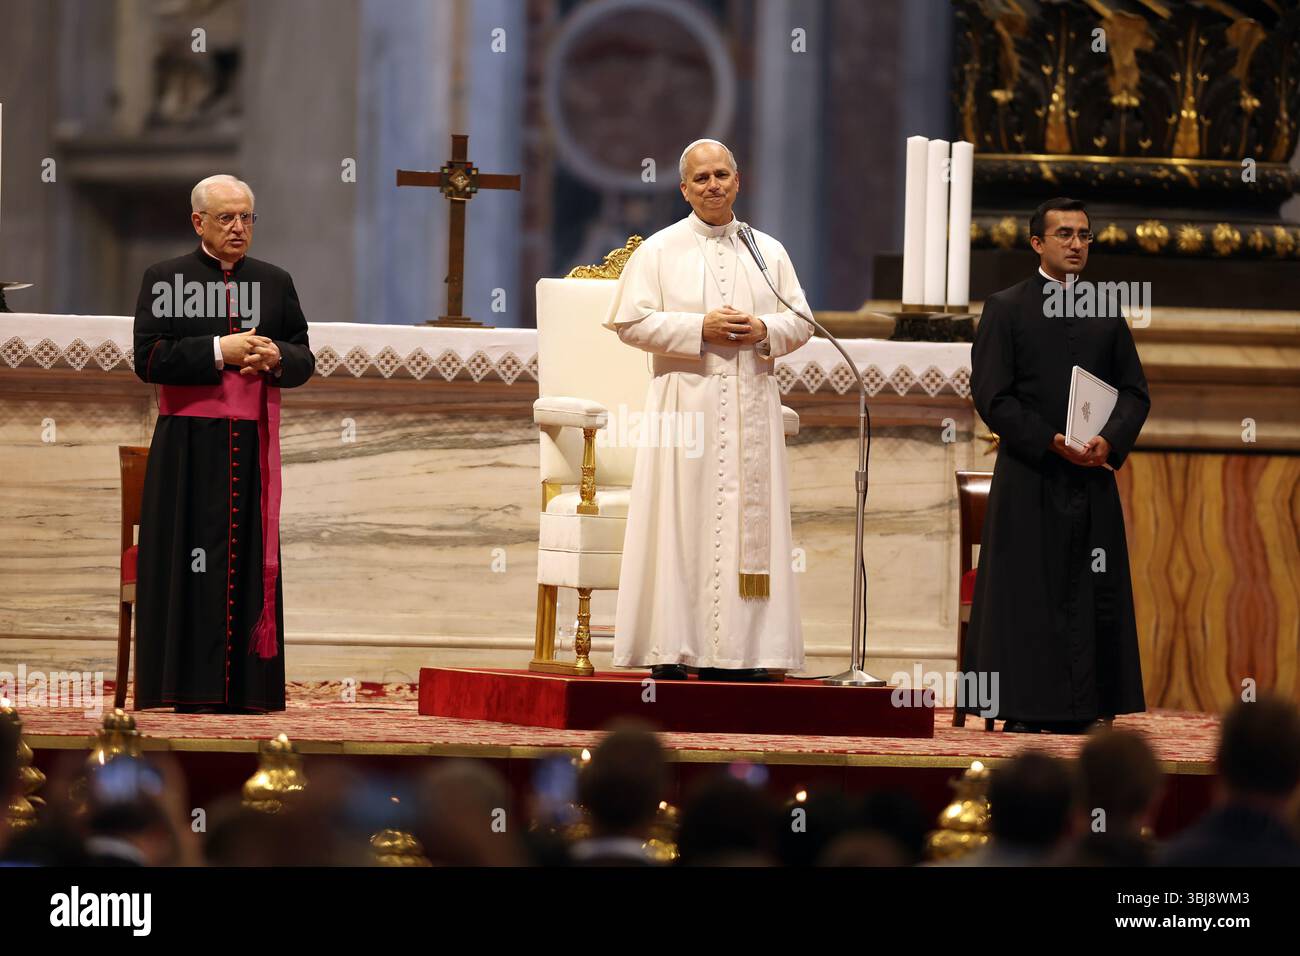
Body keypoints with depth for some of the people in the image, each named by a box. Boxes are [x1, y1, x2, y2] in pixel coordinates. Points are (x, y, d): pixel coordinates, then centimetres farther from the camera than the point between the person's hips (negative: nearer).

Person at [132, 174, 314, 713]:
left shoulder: (276, 282, 14)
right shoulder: (165, 280, 3)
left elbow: (305, 359, 14)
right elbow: (148, 359, -7)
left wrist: (276, 358, -9)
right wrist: (220, 352, -15)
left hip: (253, 446, 3)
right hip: (189, 445, -3)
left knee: (250, 560, 0)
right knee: (192, 561, -7)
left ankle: (245, 685, 1)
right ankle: (192, 686, -7)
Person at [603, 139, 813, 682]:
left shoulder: (768, 251, 13)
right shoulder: (660, 251, 4)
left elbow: (801, 322, 13)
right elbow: (630, 320, -3)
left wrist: (764, 331, -8)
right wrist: (699, 328, -13)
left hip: (750, 405, 3)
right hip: (685, 402, -3)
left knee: (748, 523, -1)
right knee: (680, 525, -7)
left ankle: (737, 649, 0)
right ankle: (672, 649, -7)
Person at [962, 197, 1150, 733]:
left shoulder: (1107, 314, 14)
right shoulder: (1005, 309, 2)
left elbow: (1135, 392, 12)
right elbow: (991, 395, -5)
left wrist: (1111, 440, -8)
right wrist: (1051, 442, -14)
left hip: (1093, 476, 4)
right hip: (1029, 477, -4)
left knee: (1093, 592, 1)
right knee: (1028, 590, -5)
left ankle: (1085, 708, 4)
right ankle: (1025, 709, -2)